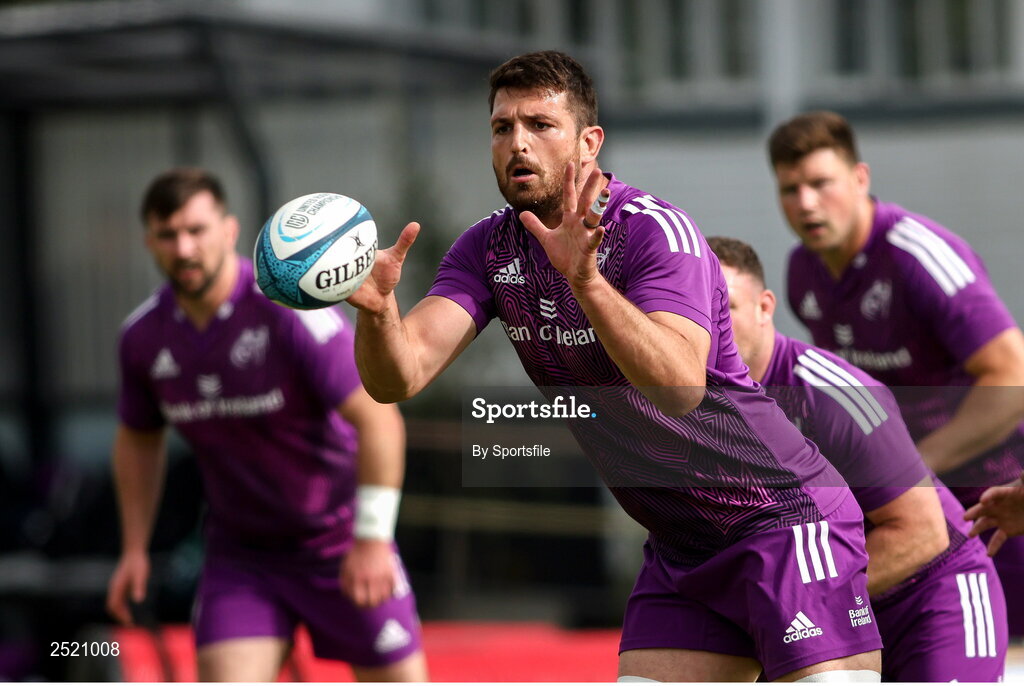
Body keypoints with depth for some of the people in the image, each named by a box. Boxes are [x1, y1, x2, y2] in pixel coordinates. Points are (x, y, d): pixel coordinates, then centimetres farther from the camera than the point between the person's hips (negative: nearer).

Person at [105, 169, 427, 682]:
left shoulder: (291, 309, -20)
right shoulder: (143, 336, -3)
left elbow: (378, 419, -23)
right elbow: (138, 439, 16)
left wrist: (373, 538, -27)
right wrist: (134, 549, 10)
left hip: (338, 541, -3)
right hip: (239, 554, 3)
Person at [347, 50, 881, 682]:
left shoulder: (654, 231, -18)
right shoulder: (488, 250, 1)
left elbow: (682, 385, -34)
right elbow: (399, 377, -12)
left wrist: (586, 280, -46)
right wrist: (378, 309, -34)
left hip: (786, 517, -6)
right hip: (679, 550, 6)